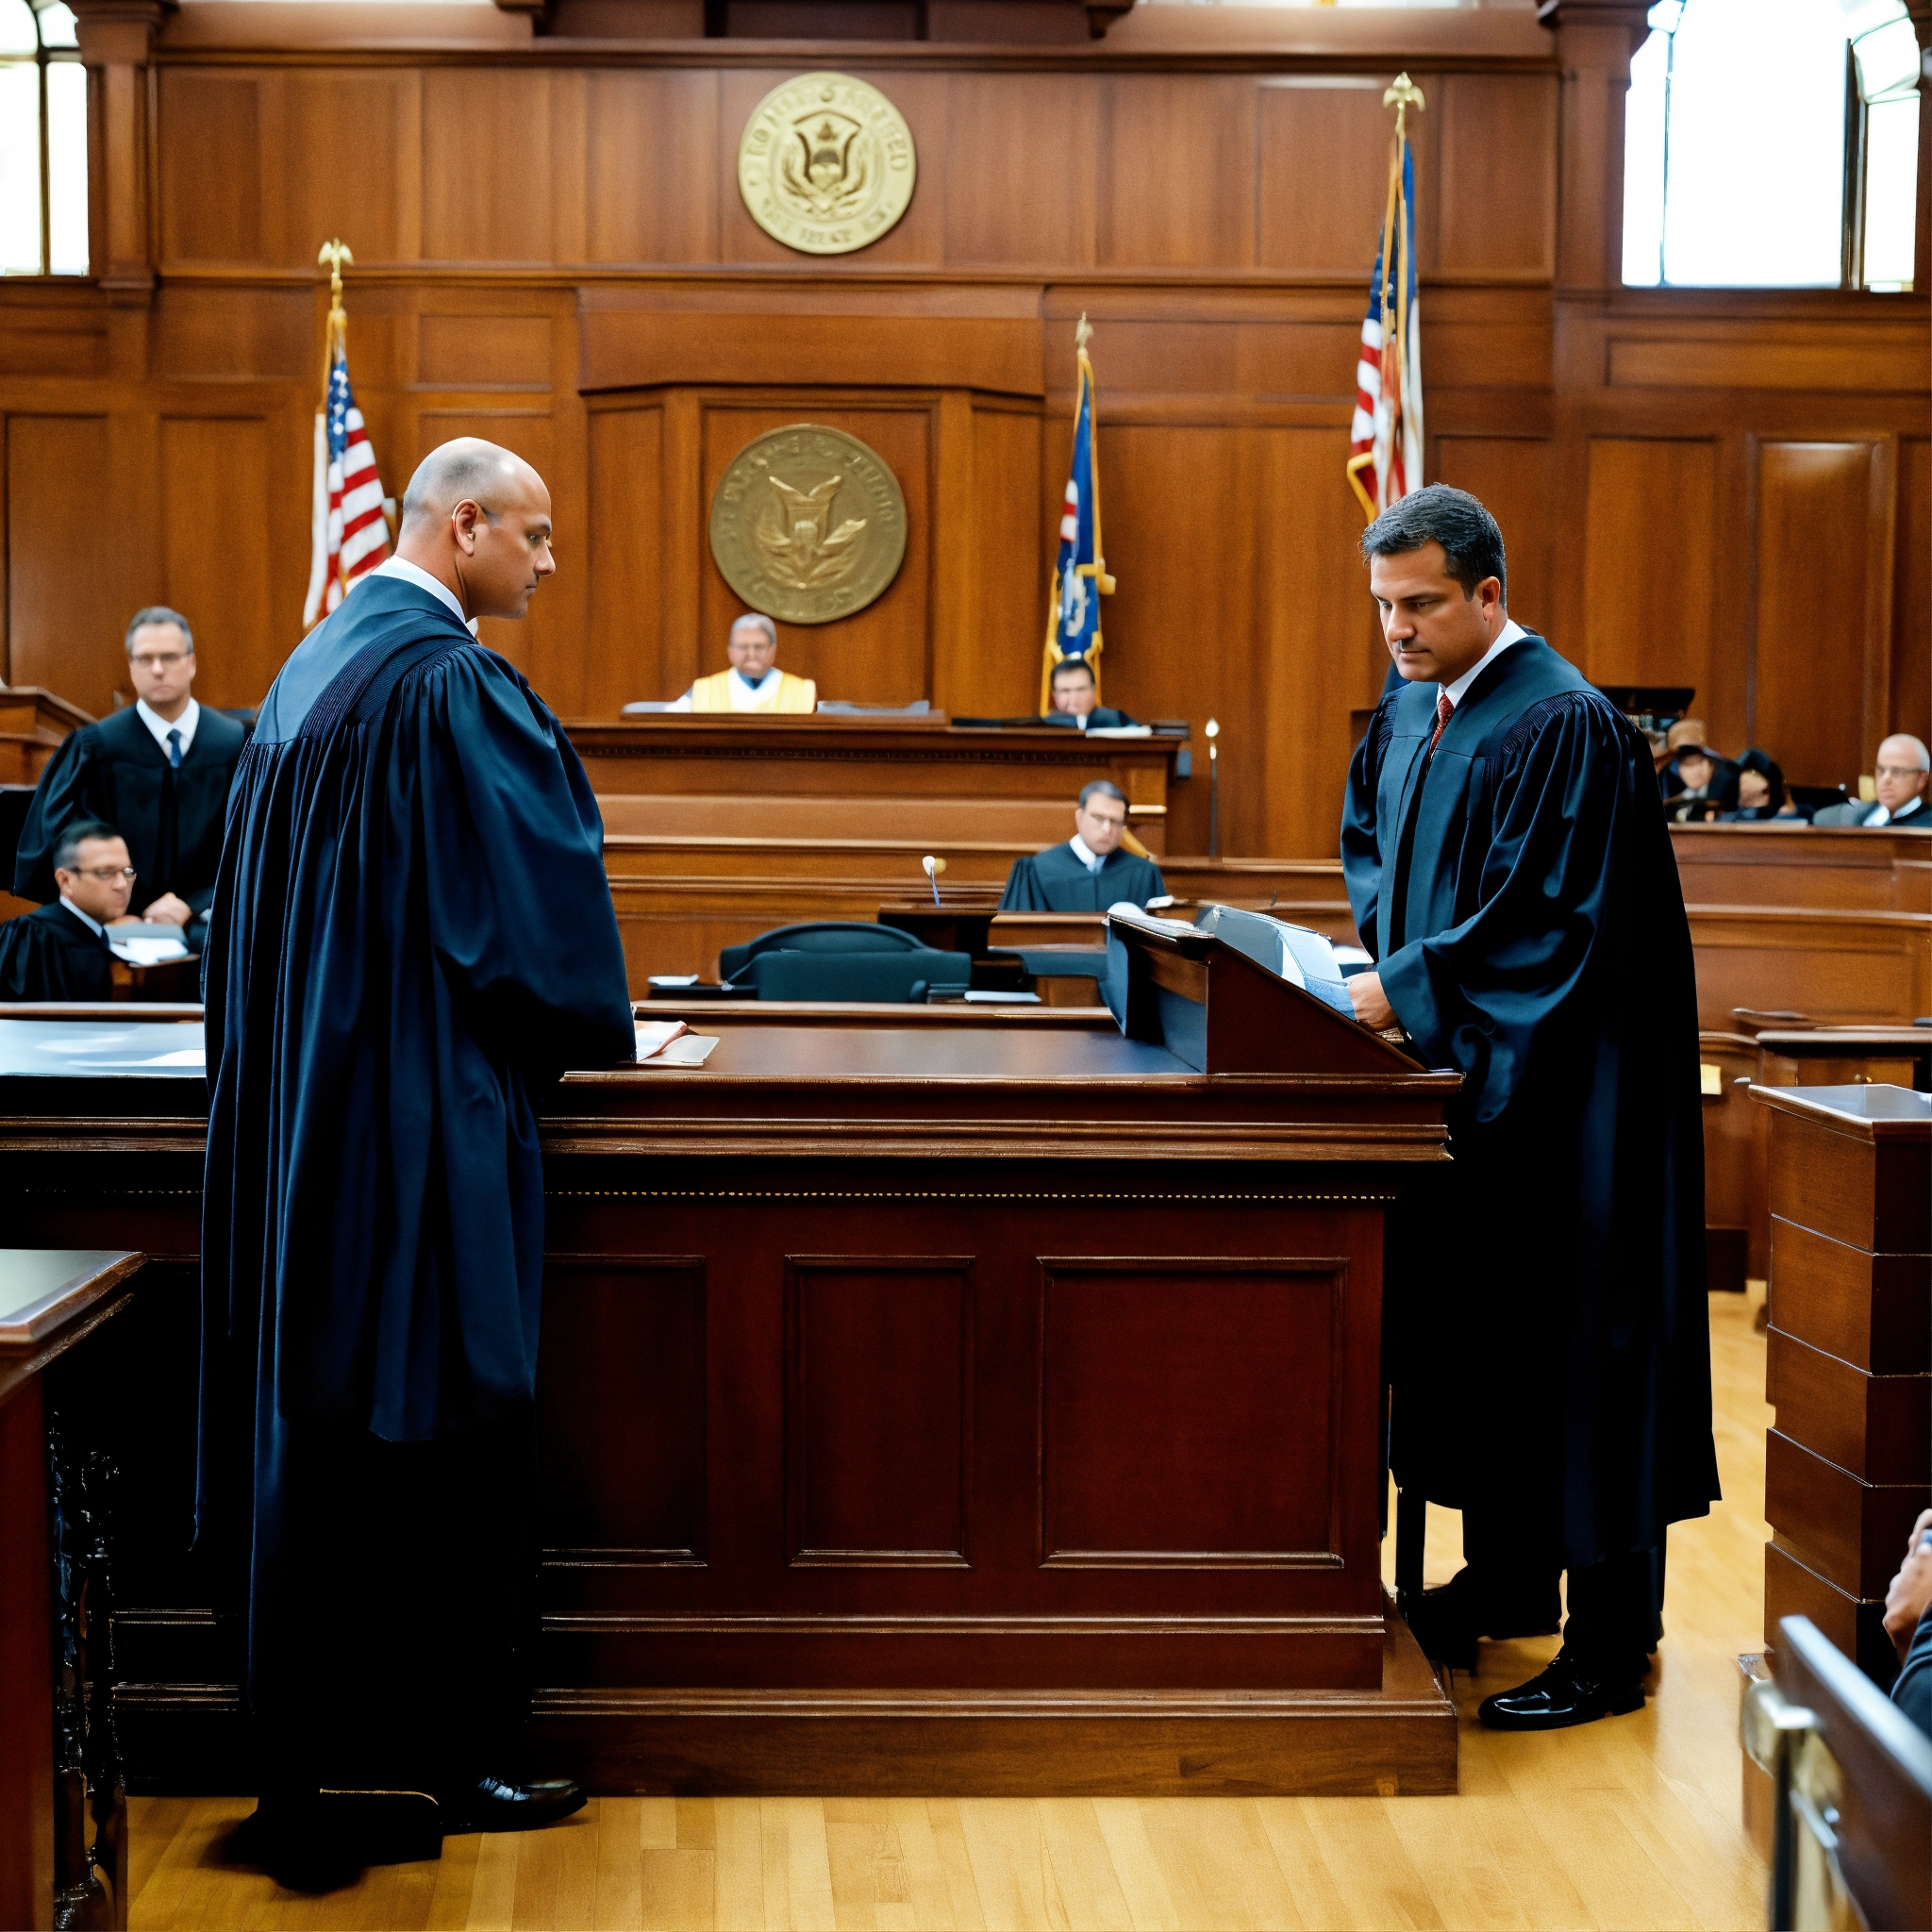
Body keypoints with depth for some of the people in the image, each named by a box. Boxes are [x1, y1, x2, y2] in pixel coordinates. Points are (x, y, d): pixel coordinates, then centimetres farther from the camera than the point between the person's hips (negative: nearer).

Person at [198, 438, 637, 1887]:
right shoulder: (448, 680, -14)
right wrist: (598, 1027, 3)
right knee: (437, 1414, -1)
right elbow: (528, 897, -14)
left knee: (332, 1411, 13)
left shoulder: (320, 664, 16)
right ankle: (431, 1755, 8)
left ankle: (319, 1748, 22)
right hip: (428, 1112, -9)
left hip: (307, 1101, 10)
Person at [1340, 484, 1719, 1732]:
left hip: (1551, 1088, -9)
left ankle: (1610, 1645, 5)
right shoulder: (1409, 709, 10)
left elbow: (1548, 918, -21)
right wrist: (1383, 944, 3)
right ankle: (1507, 1580, 30)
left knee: (1567, 1335, -4)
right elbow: (1371, 841, 22)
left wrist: (1406, 986, -20)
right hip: (1456, 1070, 9)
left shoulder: (1565, 724, -17)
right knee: (1469, 1321, 15)